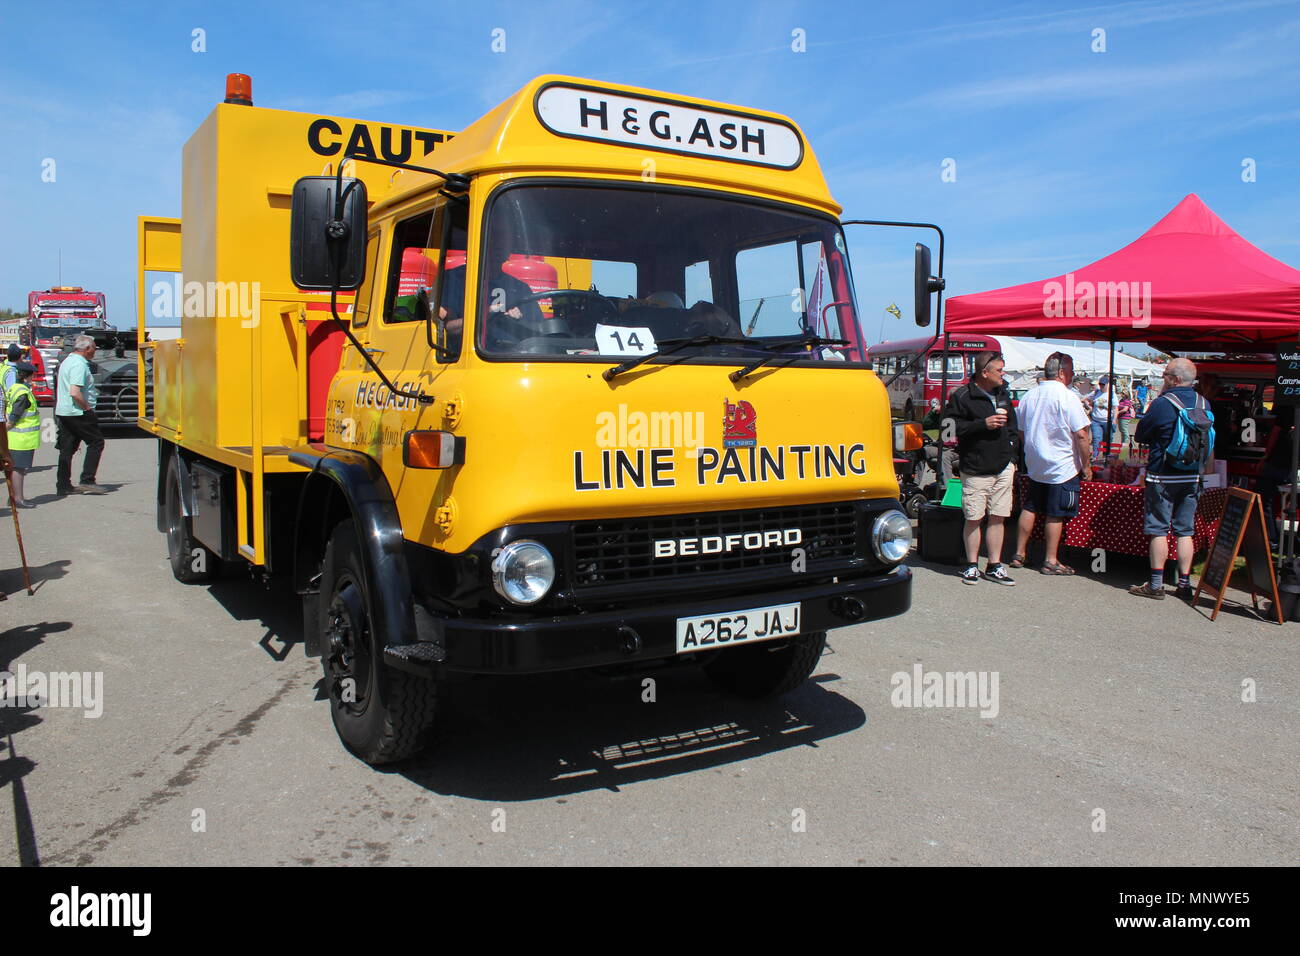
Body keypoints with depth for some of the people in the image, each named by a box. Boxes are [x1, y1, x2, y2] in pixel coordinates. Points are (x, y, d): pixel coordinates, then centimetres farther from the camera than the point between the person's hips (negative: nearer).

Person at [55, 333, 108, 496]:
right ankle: (87, 481, -4)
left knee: (67, 448, 11)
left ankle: (63, 486, 13)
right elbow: (75, 392, -26)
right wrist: (87, 407, -15)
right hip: (78, 413, -10)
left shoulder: (67, 360, 16)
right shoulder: (79, 364, -17)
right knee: (96, 443, -1)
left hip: (63, 412, 10)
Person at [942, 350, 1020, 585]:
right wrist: (983, 424, -17)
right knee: (973, 518, -1)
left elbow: (1013, 427, 23)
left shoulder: (1003, 393, 14)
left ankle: (994, 566, 15)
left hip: (1003, 468, 6)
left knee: (998, 517, 6)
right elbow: (949, 426, -15)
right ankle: (972, 565, 13)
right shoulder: (962, 396, -8)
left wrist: (1012, 457, 15)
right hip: (975, 469, -6)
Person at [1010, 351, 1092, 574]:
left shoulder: (1029, 395, 6)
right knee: (1055, 514, 1)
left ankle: (1019, 554, 21)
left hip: (1034, 464, 6)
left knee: (1030, 508, 14)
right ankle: (1051, 561, 8)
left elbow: (1022, 432, 14)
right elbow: (1081, 434, -17)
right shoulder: (1067, 397, -15)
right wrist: (1086, 465, -9)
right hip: (1062, 467, -6)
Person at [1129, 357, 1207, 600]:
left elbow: (1140, 435, -3)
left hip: (1163, 477, -5)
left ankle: (1156, 584, 3)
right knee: (1185, 531, 11)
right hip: (1192, 478, 5)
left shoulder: (1162, 403, -14)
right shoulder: (1204, 404, 3)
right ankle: (1184, 583, 14)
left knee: (1158, 530, 1)